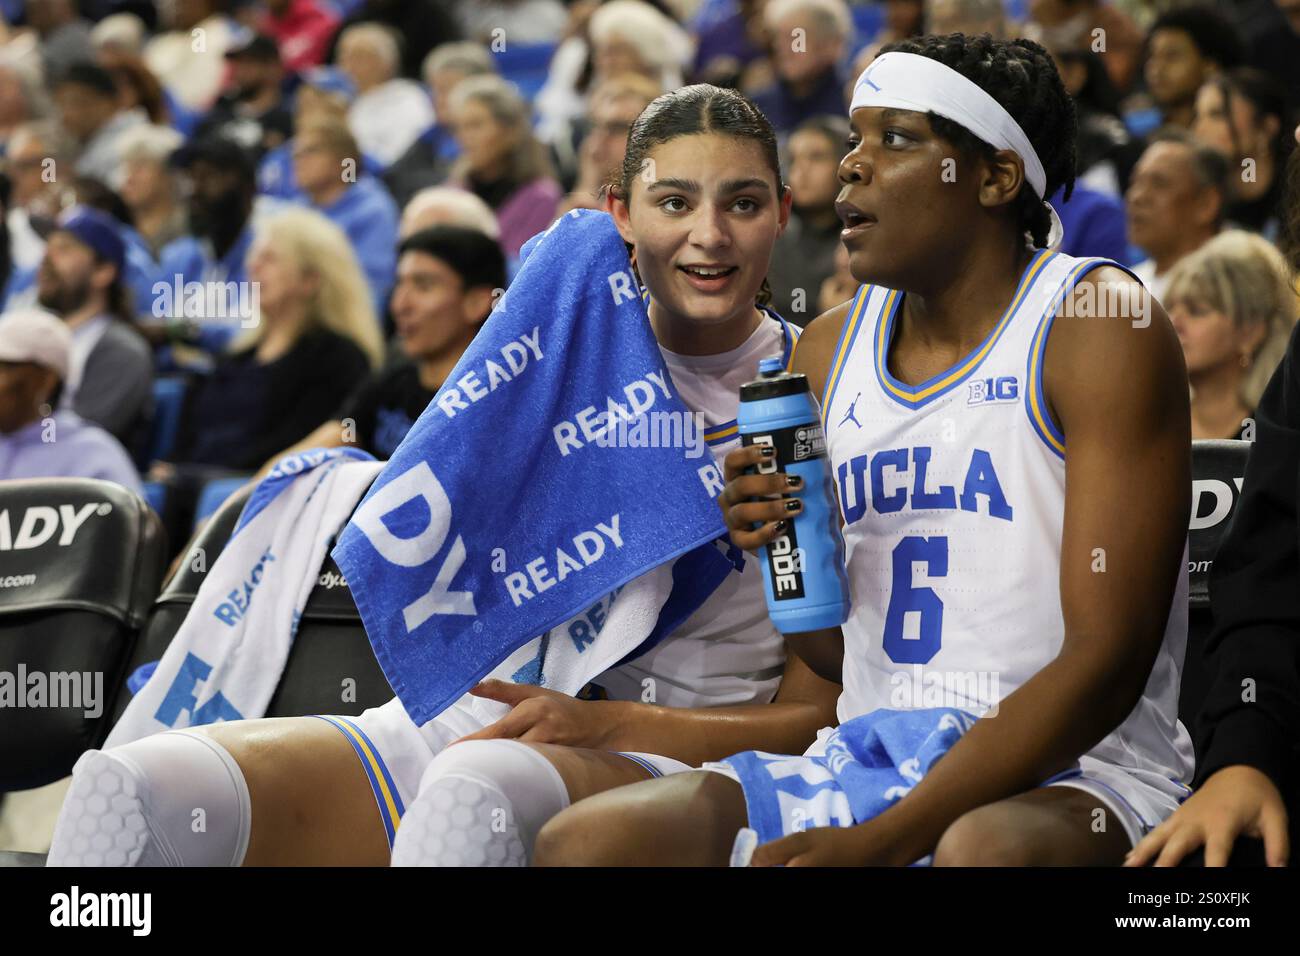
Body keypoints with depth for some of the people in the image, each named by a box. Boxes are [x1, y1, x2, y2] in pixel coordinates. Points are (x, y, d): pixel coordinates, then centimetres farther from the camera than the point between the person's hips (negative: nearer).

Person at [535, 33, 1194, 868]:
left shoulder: (1103, 328, -7)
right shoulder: (829, 351, 13)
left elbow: (1106, 662, -14)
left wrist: (882, 841, -19)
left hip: (1072, 775, -6)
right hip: (863, 759, 6)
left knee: (987, 848, -41)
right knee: (580, 843, -16)